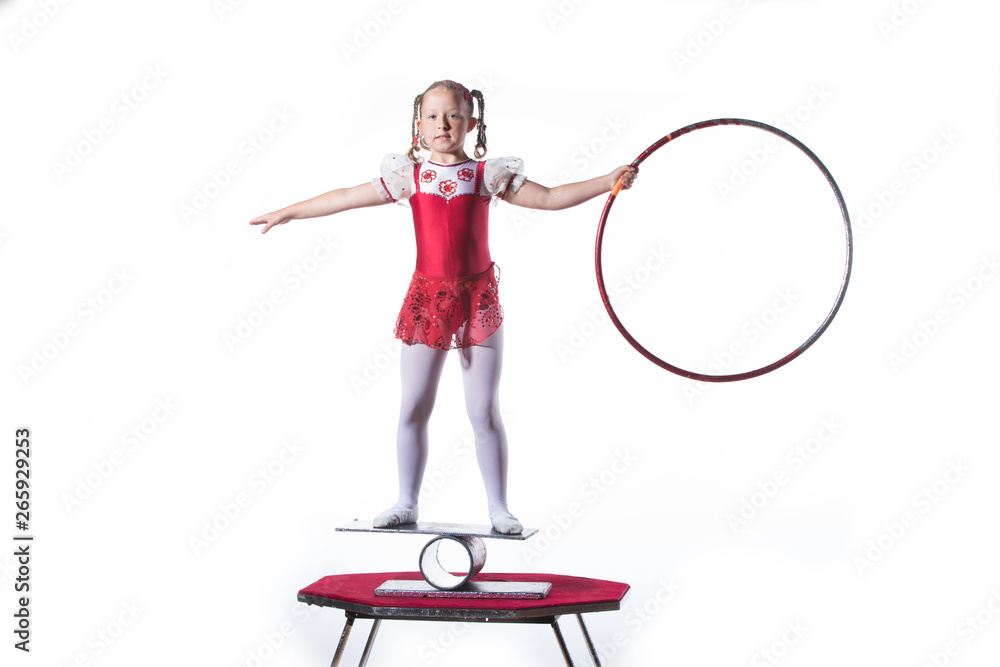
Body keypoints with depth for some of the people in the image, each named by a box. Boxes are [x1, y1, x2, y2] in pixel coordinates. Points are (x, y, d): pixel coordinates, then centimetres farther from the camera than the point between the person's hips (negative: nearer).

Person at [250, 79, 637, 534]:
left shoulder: (488, 175, 0)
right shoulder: (408, 176, 3)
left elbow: (550, 198, -1)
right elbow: (347, 198, 5)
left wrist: (607, 182, -10)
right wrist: (287, 213, 5)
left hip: (477, 298, -1)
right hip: (426, 297, 1)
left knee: (484, 412, 1)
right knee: (412, 410, 5)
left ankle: (499, 508, 10)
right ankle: (407, 503, 17)